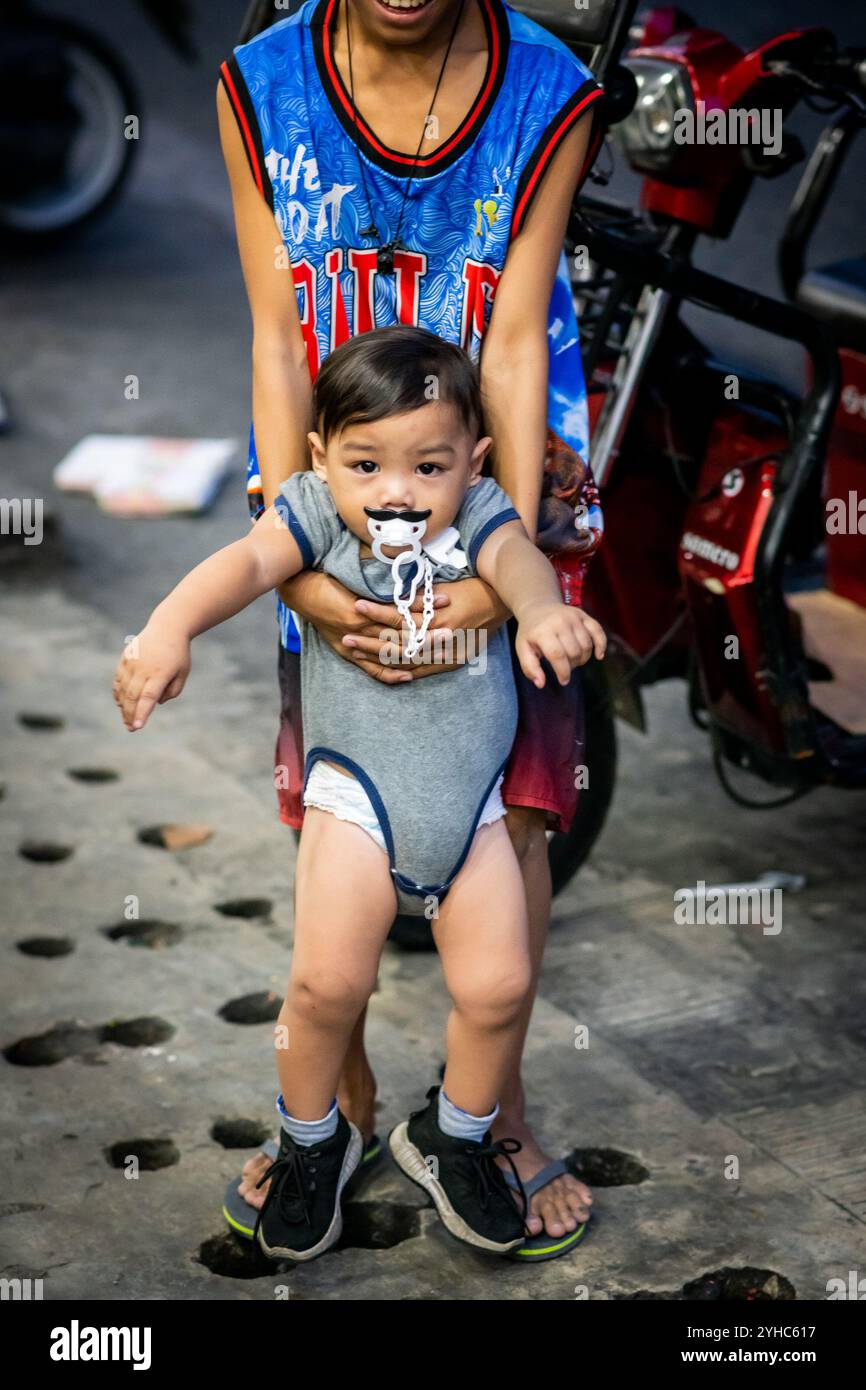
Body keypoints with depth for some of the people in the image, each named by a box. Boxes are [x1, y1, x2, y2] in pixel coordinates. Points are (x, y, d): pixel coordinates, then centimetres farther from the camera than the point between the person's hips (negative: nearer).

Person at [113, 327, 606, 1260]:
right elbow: (250, 561, -22)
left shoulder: (476, 515, -3)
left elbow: (515, 556, -24)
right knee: (327, 982, -12)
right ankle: (311, 1141, 17)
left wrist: (543, 606, -49)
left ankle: (452, 1135, 24)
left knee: (496, 985, -5)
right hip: (356, 790, -1)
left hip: (469, 798, 2)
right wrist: (171, 625, -43)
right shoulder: (318, 511, -5)